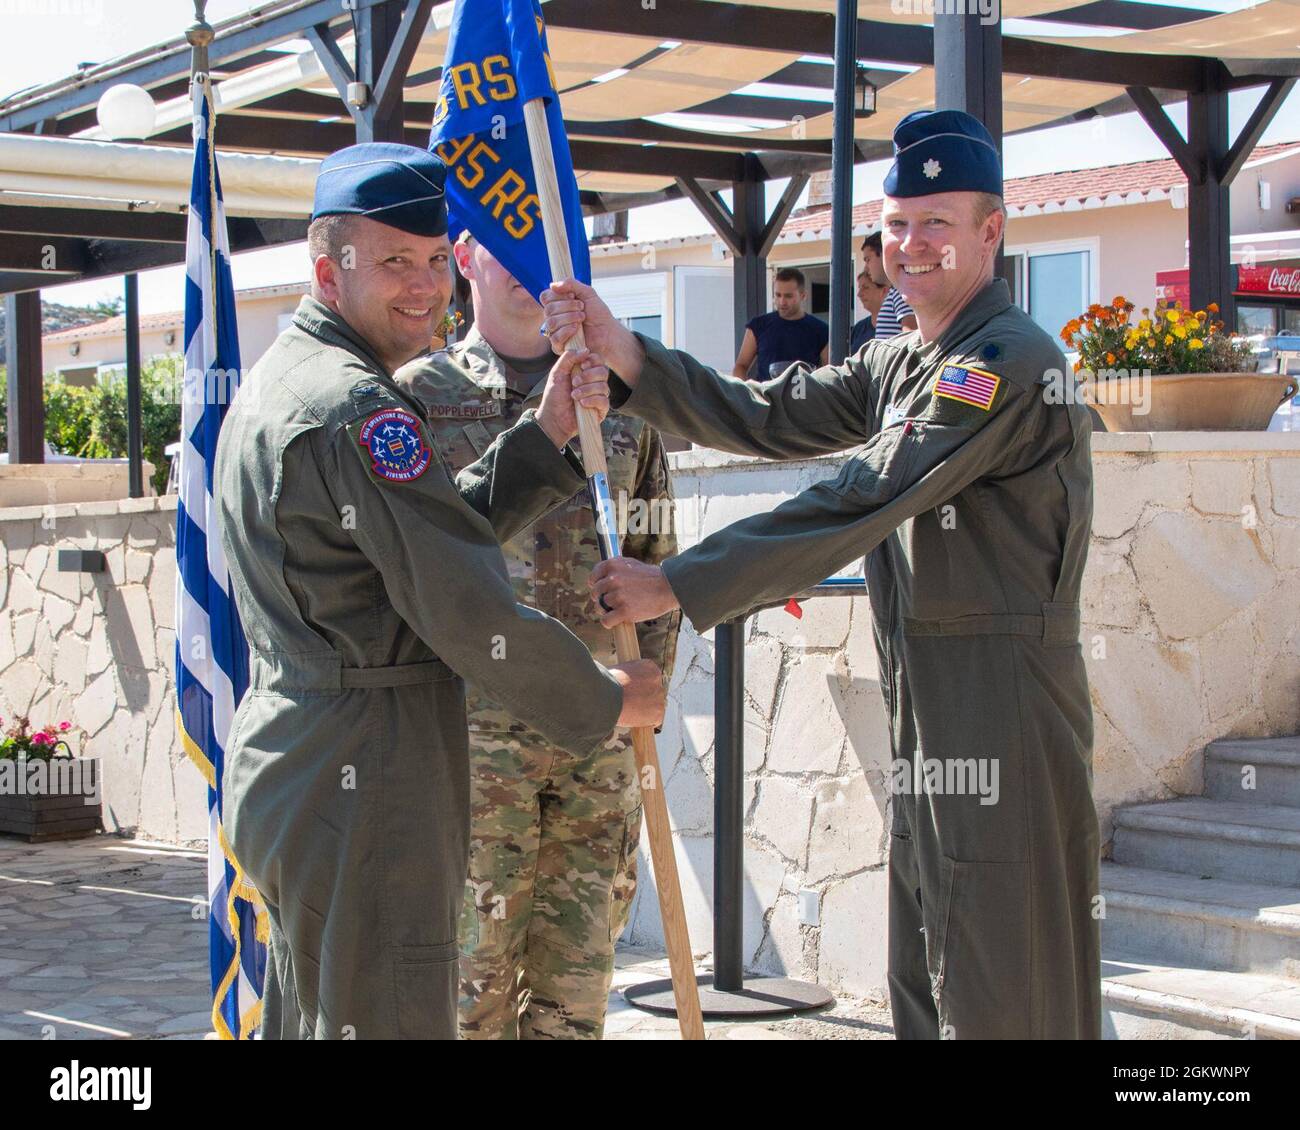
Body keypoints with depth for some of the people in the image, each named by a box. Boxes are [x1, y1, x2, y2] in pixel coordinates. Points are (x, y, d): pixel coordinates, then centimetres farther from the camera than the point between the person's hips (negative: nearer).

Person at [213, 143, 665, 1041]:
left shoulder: (279, 381, 15)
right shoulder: (357, 409, -17)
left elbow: (445, 528, 15)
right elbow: (469, 608, -18)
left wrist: (546, 435, 6)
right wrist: (607, 702, -5)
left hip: (291, 779, 11)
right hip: (360, 794, -11)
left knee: (309, 1021, 18)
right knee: (390, 1020, -5)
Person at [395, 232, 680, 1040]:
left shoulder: (619, 399, 14)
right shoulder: (419, 394, 4)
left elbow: (658, 559, 17)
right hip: (472, 722, -3)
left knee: (578, 977, 8)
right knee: (474, 971, -3)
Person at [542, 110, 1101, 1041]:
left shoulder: (1009, 363, -16)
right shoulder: (898, 365, 17)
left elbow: (856, 508, -22)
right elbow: (767, 419, 8)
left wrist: (674, 586, -21)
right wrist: (621, 351, -3)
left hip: (1002, 715, -10)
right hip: (929, 718, 10)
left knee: (1000, 996, -4)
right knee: (925, 989, 16)